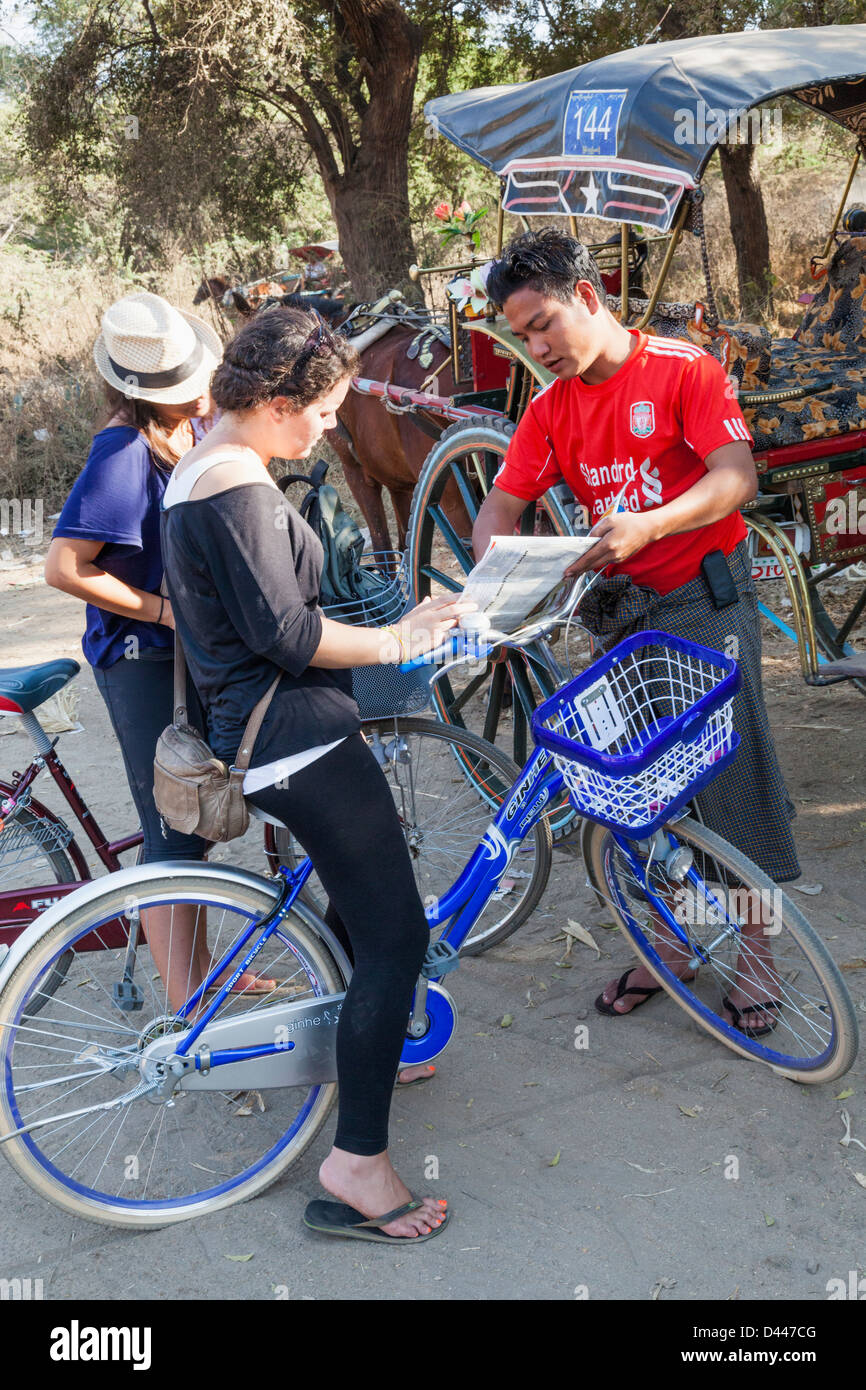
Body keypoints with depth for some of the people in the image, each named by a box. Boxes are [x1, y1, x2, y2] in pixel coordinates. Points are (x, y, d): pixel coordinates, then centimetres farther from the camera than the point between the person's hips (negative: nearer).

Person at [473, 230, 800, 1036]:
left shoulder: (683, 368, -8)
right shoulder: (551, 407, 7)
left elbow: (737, 475, -19)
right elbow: (503, 502, 4)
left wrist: (648, 525, -35)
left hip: (707, 601, -5)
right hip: (624, 611, 5)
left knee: (733, 777, -2)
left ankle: (756, 959, 14)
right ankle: (670, 945, 26)